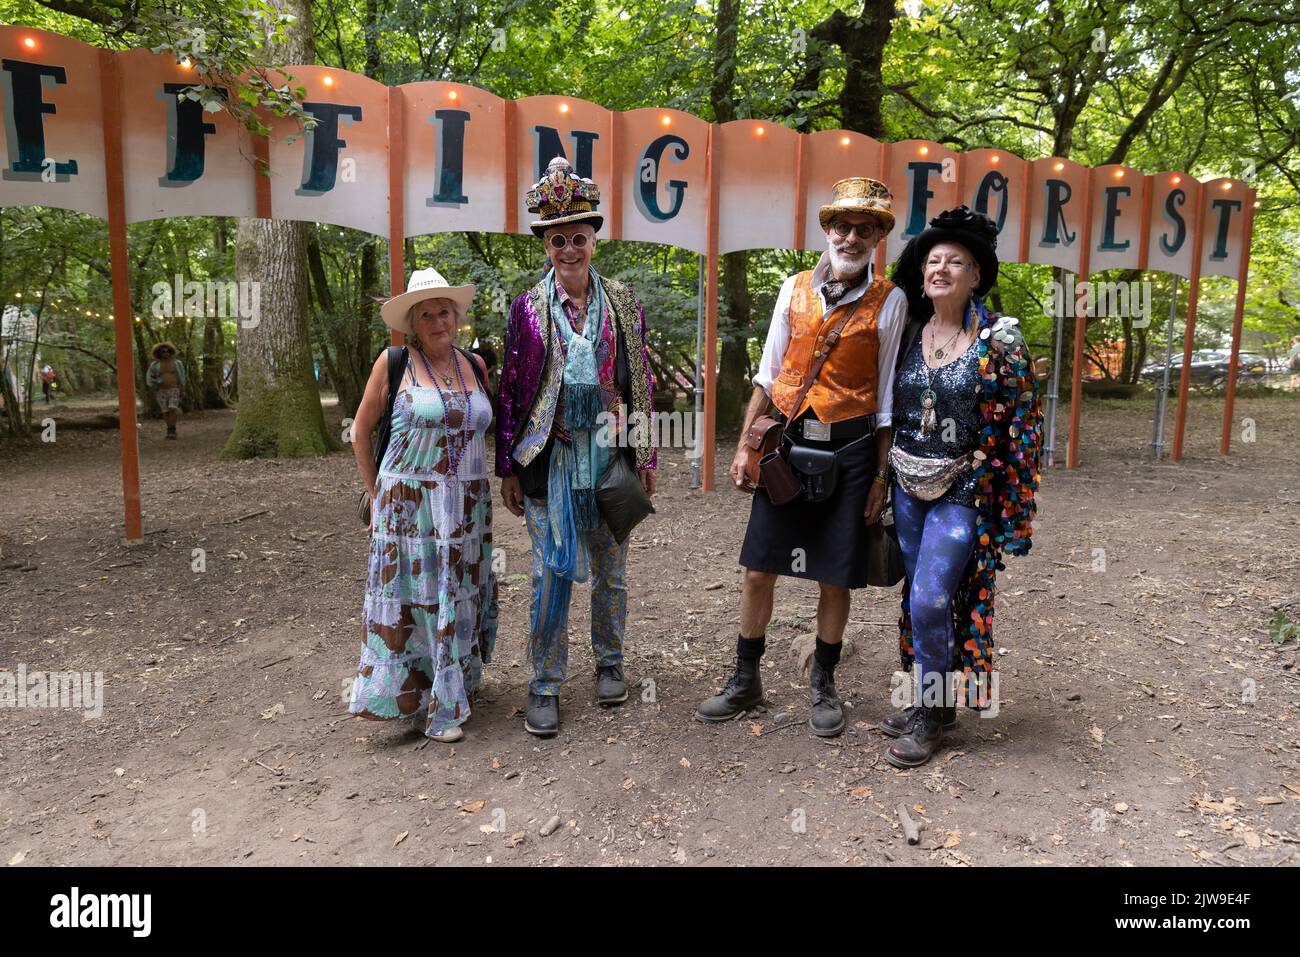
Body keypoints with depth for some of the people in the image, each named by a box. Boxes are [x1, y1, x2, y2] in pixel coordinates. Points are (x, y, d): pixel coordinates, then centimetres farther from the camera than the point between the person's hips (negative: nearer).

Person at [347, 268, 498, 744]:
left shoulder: (475, 365, 8)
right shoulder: (394, 363, -3)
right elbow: (360, 431, 3)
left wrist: (479, 485, 13)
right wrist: (376, 493, 2)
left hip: (468, 506, 4)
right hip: (410, 504, -4)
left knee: (460, 595, 10)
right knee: (416, 595, 0)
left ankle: (454, 684, 28)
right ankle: (429, 704, 12)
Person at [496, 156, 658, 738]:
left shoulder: (622, 303, 4)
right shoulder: (527, 309, -1)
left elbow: (640, 382, 7)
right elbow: (510, 391, 1)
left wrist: (645, 457, 5)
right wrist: (508, 468, -1)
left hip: (610, 455, 2)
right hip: (551, 457, -2)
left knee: (610, 570, 13)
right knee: (552, 572, 0)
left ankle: (609, 663, 32)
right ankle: (545, 686, 14)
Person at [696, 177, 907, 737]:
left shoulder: (889, 303, -2)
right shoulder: (795, 290, 5)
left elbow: (888, 397, 0)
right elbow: (768, 374, 9)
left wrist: (880, 476, -2)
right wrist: (745, 445, 5)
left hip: (849, 452, -2)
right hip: (787, 444, 2)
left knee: (835, 579, 7)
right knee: (759, 569, 6)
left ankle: (822, 685, 28)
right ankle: (745, 681, 24)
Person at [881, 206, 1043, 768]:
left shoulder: (999, 339, -8)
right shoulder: (911, 334, 6)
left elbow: (1021, 419, -6)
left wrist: (1009, 503, -8)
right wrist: (887, 474, 10)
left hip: (963, 491, -5)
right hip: (909, 485, 5)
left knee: (930, 599, -10)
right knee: (917, 594, 12)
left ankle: (934, 714, 9)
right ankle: (927, 699, 29)